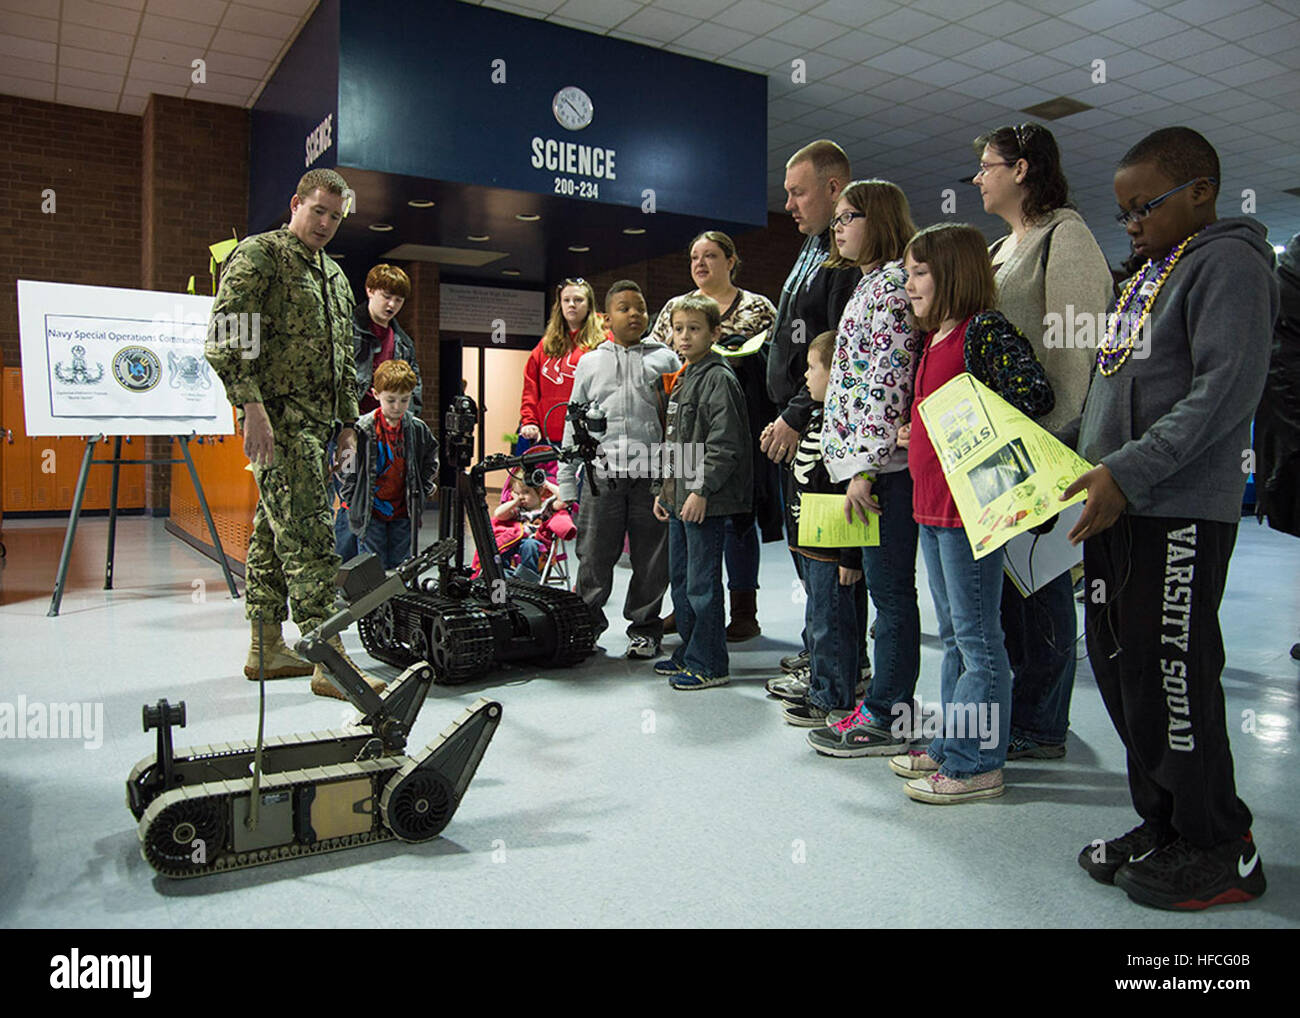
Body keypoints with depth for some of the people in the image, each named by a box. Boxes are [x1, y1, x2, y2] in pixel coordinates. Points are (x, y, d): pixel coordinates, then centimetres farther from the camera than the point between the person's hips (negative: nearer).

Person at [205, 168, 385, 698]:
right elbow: (224, 336, -13)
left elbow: (344, 356, 26)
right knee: (307, 532, -14)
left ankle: (266, 648, 20)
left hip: (316, 420, 9)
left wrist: (347, 422, 20)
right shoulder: (259, 254, -3)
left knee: (275, 527, 13)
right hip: (276, 415, -8)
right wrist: (252, 405, -21)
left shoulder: (334, 275, 23)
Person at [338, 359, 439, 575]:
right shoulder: (363, 429, -11)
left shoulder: (418, 429, -2)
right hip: (370, 511, -2)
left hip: (404, 511, 3)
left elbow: (431, 459, 15)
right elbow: (345, 466, -2)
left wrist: (422, 489, 7)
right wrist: (352, 501, -2)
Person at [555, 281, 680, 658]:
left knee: (651, 560, 5)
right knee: (594, 556, 4)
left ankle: (644, 628, 21)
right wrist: (566, 485, 9)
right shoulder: (590, 362, 15)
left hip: (651, 475, -1)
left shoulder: (665, 358, 11)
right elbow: (574, 426, 14)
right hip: (601, 475, 1)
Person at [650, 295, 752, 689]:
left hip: (706, 502, -10)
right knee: (681, 580, 16)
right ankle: (689, 653, 29)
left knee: (702, 584, -4)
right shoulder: (682, 379, 18)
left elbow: (724, 443, -19)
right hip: (680, 499, 10)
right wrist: (665, 489, 21)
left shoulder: (718, 378, -12)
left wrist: (702, 490, -22)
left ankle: (710, 664, 7)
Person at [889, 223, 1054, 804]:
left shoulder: (986, 329, -11)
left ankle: (978, 764, 9)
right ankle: (953, 746, 29)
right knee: (954, 635, 17)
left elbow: (1036, 393, -21)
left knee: (976, 636, -1)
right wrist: (915, 433, 9)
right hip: (931, 503, 10)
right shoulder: (934, 338, 16)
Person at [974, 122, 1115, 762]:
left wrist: (1054, 434, -20)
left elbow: (1076, 347, -15)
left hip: (1044, 441, -9)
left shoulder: (1065, 236, -7)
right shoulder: (1001, 248, 20)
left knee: (1040, 577, -2)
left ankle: (1041, 726, 10)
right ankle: (1025, 706, 25)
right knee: (1007, 572, 12)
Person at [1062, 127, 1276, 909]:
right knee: (1121, 669, 12)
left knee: (1172, 678, -4)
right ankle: (1164, 824, 26)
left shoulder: (1228, 262, -6)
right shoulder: (1150, 273, 21)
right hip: (1119, 507, 9)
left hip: (1180, 512, -9)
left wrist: (1128, 473, -23)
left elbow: (1226, 389, -18)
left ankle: (1221, 851, 13)